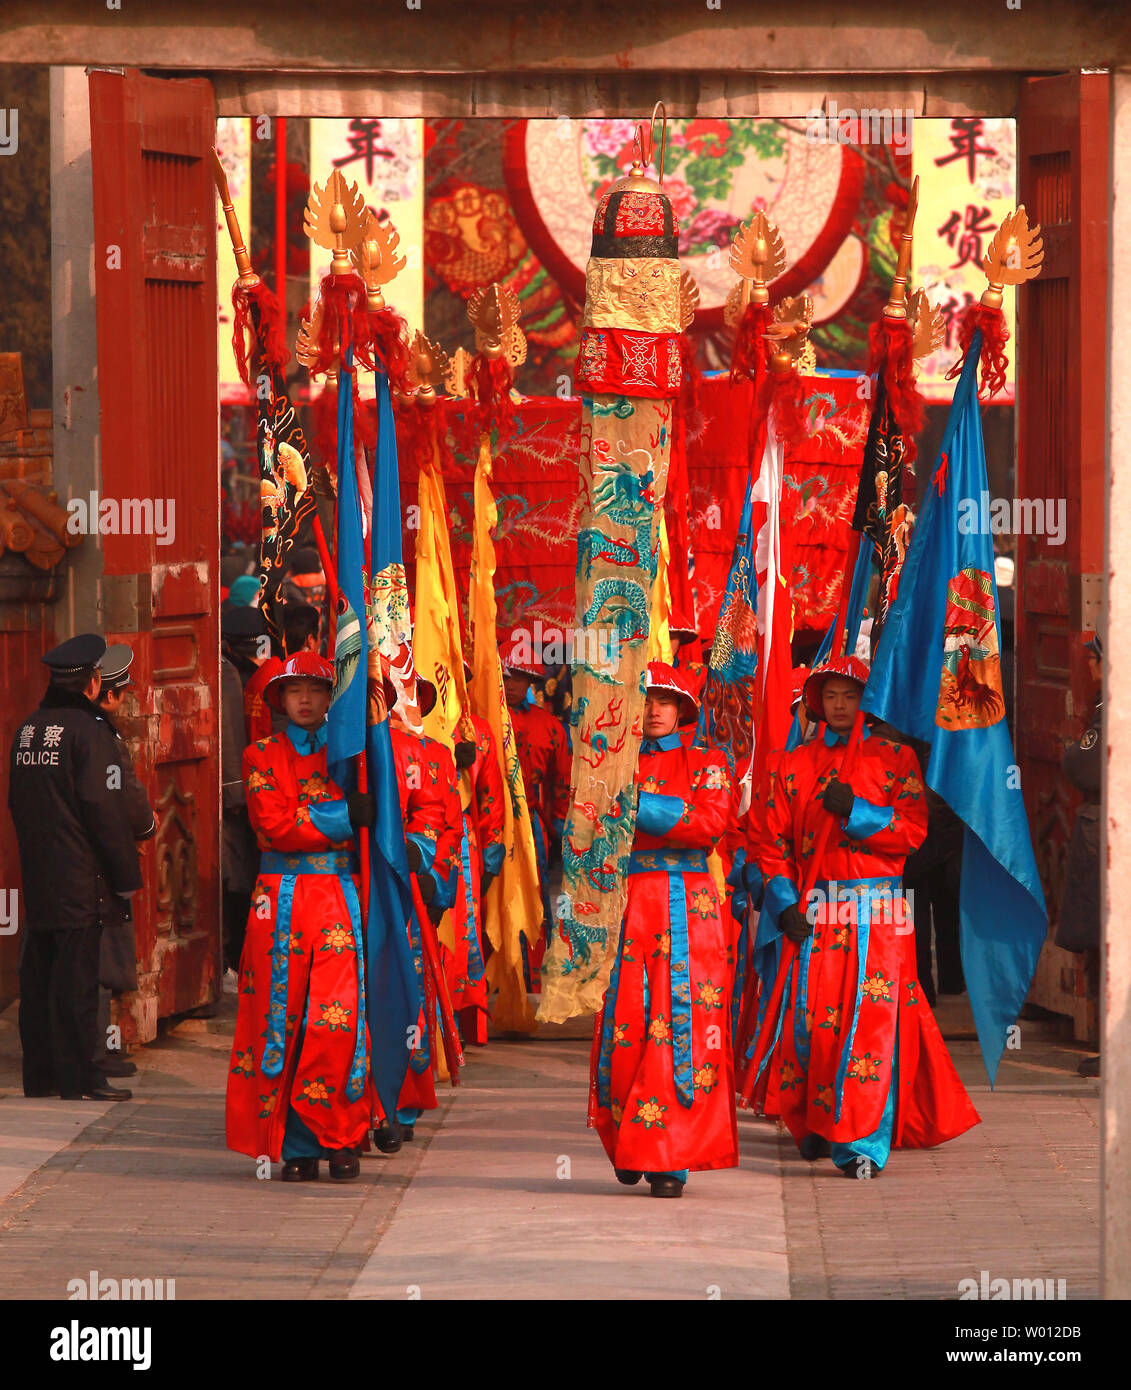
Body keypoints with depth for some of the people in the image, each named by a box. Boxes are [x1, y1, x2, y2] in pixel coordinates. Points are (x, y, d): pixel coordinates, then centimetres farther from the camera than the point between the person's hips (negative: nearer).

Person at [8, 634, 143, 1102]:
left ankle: (39, 1074, 15)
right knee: (75, 979, -5)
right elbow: (108, 812, -15)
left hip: (35, 876, 7)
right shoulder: (90, 731, -12)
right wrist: (127, 879, -9)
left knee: (37, 976, 10)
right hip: (80, 882, -7)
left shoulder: (27, 729, 11)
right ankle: (78, 1076, -3)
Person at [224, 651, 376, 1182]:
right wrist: (342, 818, -8)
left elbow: (370, 825, 14)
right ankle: (297, 1147, 2)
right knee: (284, 1017, -3)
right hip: (282, 899, -1)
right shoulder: (263, 755, 9)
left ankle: (338, 1138, 0)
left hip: (340, 895, 1)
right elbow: (272, 824, -5)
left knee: (339, 1019, -10)